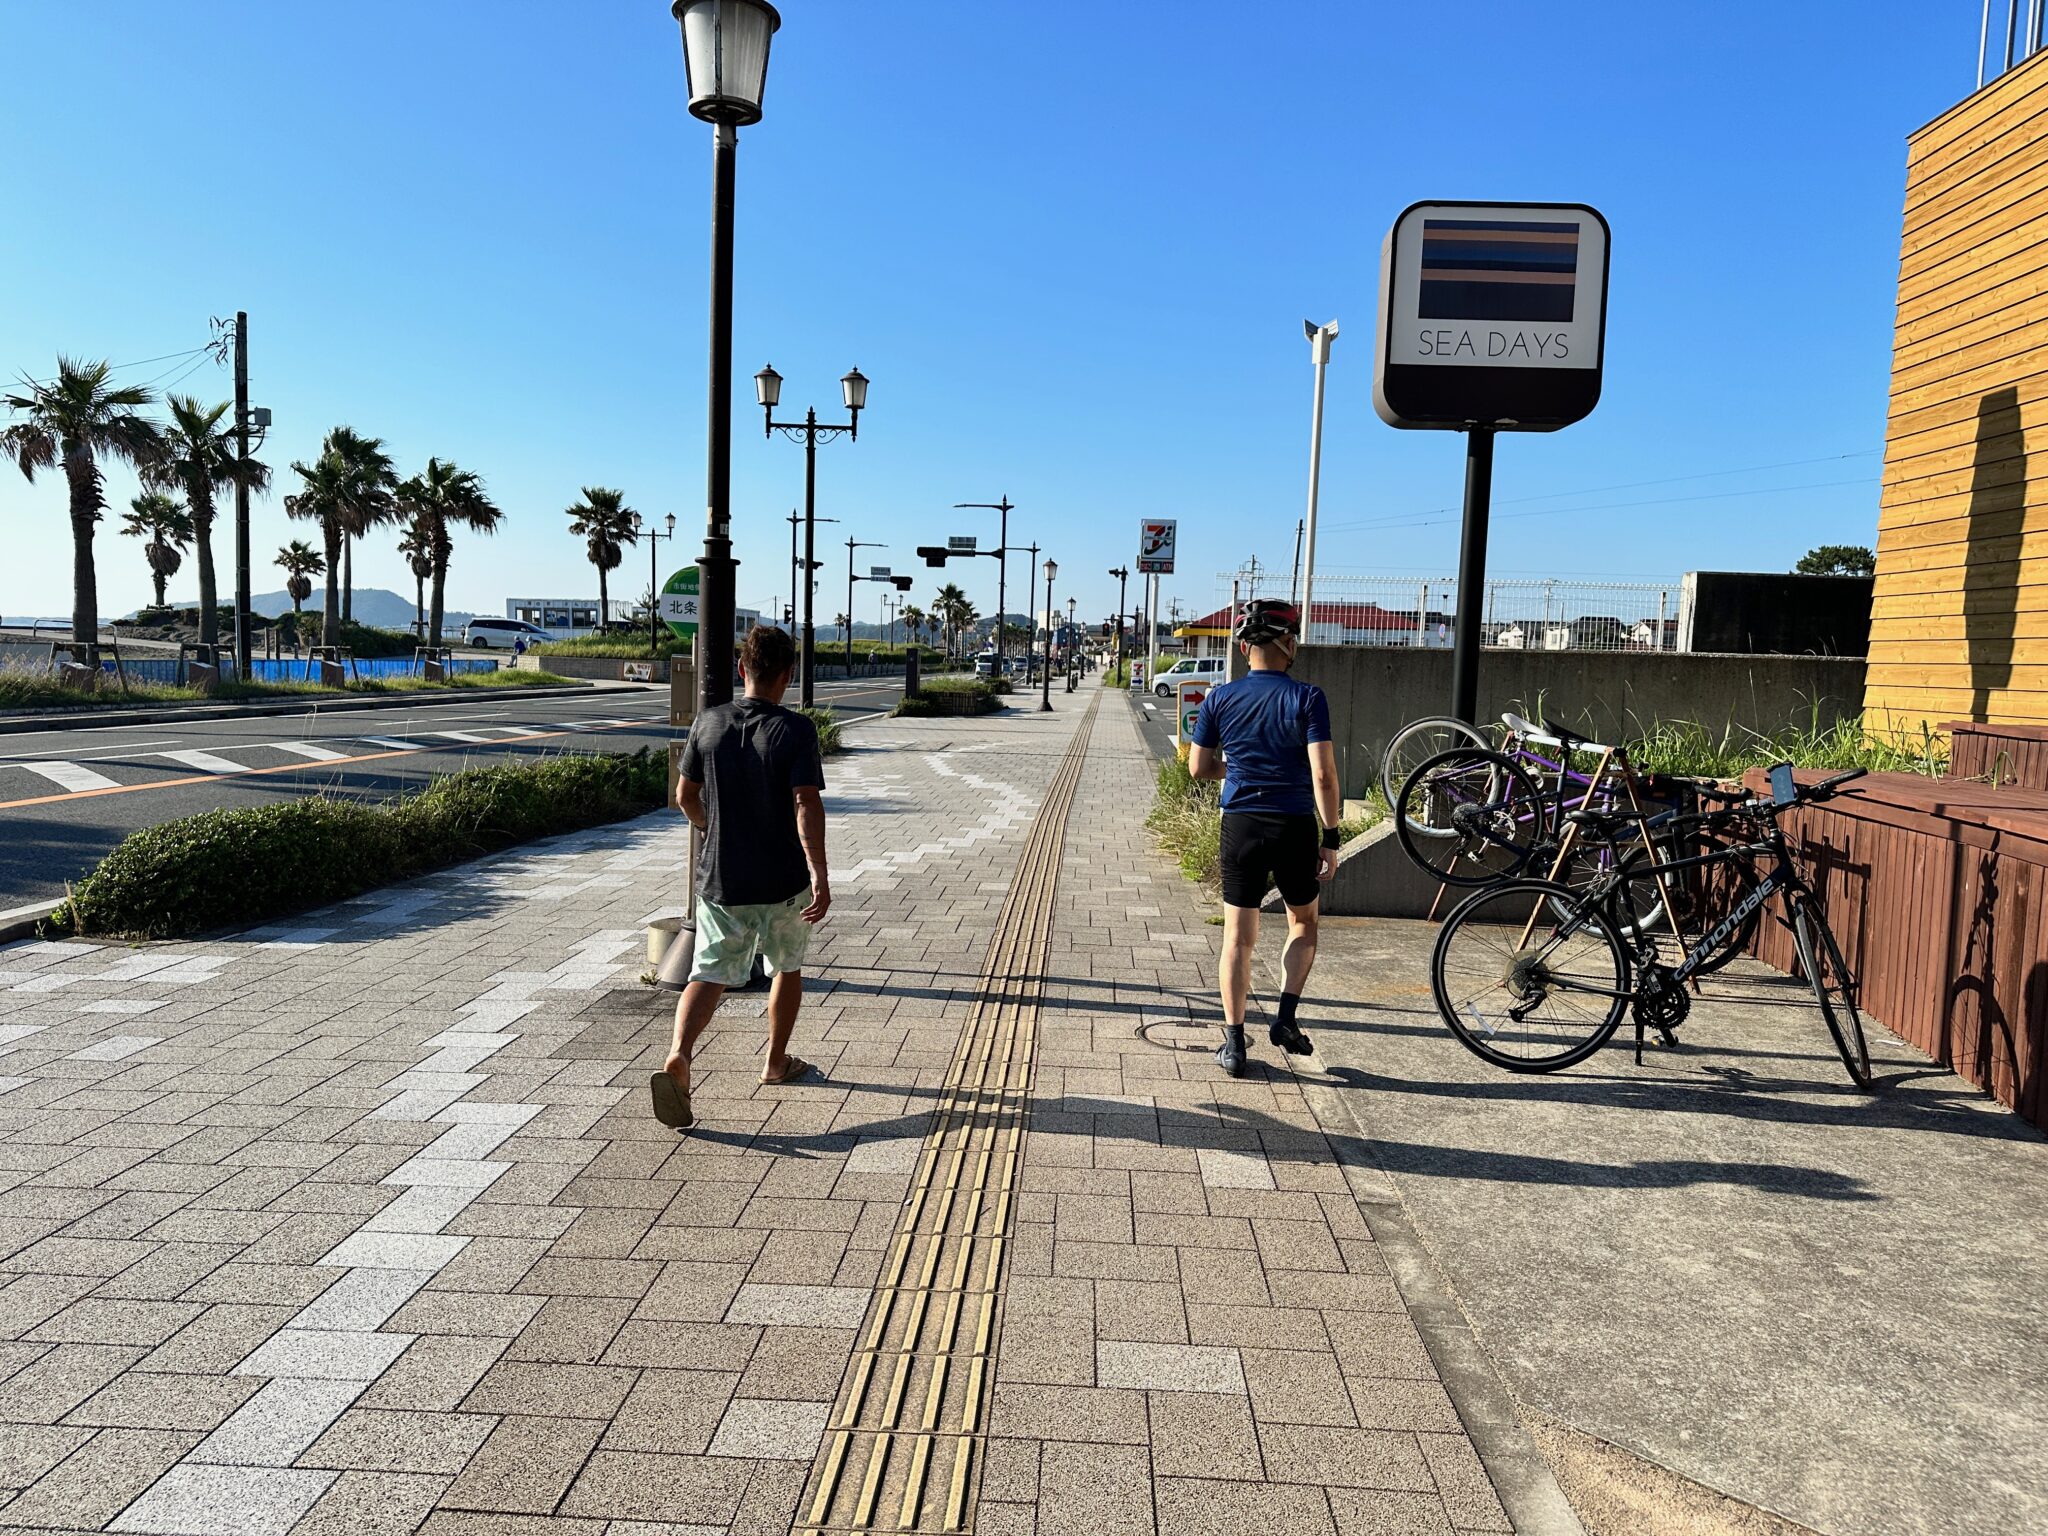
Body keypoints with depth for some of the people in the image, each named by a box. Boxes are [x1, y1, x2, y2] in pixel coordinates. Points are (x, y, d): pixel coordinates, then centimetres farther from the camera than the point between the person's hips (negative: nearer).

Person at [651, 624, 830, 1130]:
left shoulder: (709, 723, 0)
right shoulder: (795, 730, -13)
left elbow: (685, 795, 8)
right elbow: (807, 805, -23)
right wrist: (819, 873, -26)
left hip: (719, 878, 3)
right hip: (783, 879, -2)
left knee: (709, 974, 3)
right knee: (787, 966, 20)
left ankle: (677, 1055, -22)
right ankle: (776, 1062, 32)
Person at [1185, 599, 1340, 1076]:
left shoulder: (1220, 698, 0)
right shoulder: (1307, 698, -8)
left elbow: (1199, 767, 5)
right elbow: (1323, 775, -13)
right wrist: (1331, 838, -8)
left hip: (1241, 827, 2)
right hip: (1296, 827, -1)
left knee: (1238, 938, 8)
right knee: (1303, 924, 20)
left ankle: (1234, 1043, 9)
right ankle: (1286, 1017, 9)